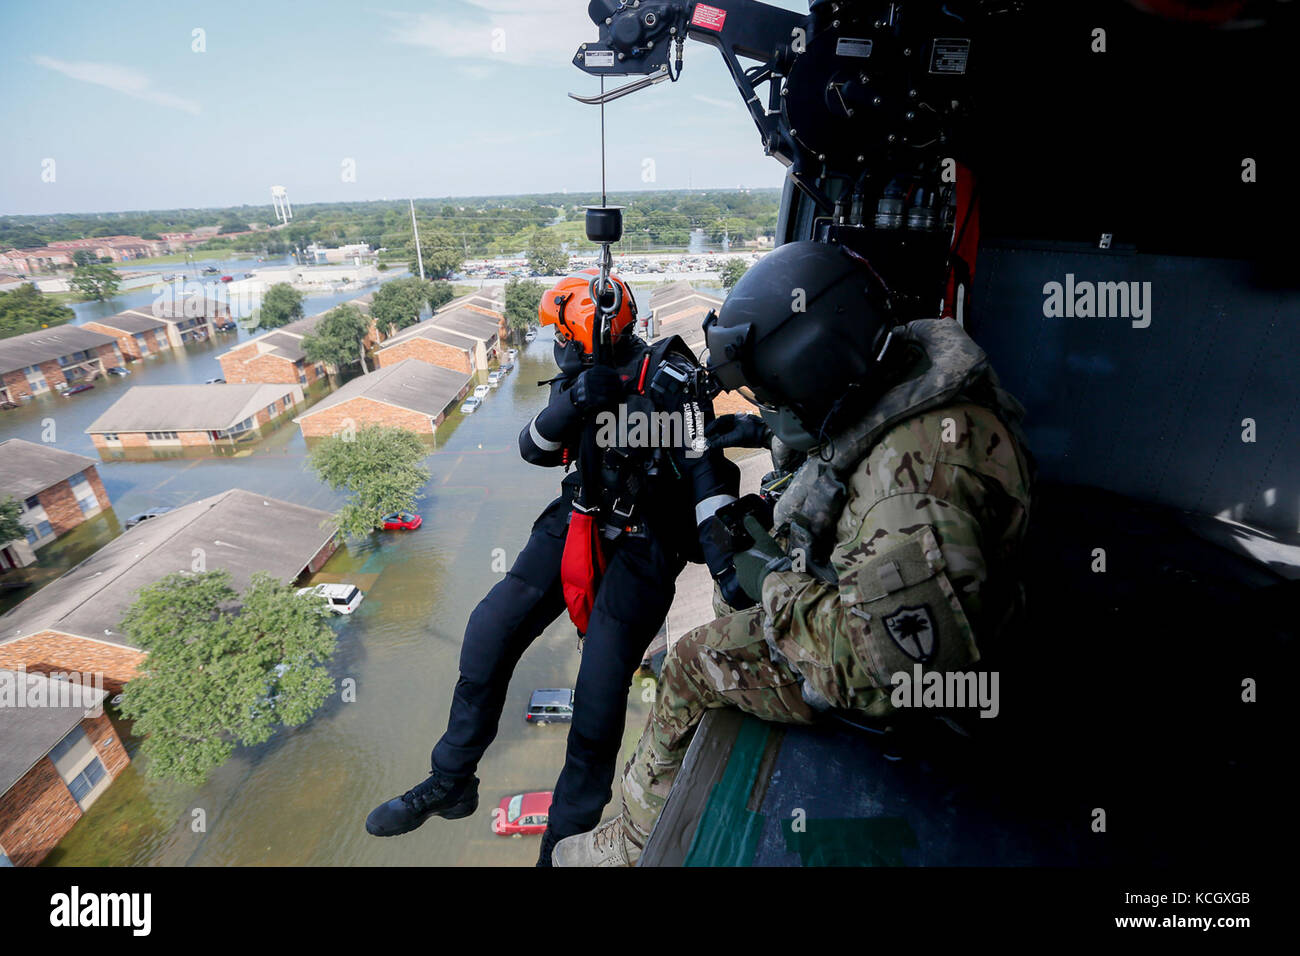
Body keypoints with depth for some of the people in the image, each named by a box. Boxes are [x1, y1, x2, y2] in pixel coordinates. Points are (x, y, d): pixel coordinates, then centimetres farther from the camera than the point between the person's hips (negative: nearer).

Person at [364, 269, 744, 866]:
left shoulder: (667, 378, -14)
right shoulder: (589, 378, 7)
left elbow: (707, 468, -21)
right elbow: (534, 449, 0)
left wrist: (724, 556, -31)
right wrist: (570, 404, -19)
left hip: (642, 546, -6)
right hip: (577, 522, 7)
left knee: (598, 701, -5)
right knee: (490, 632, -2)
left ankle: (564, 844, 19)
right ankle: (450, 784, 20)